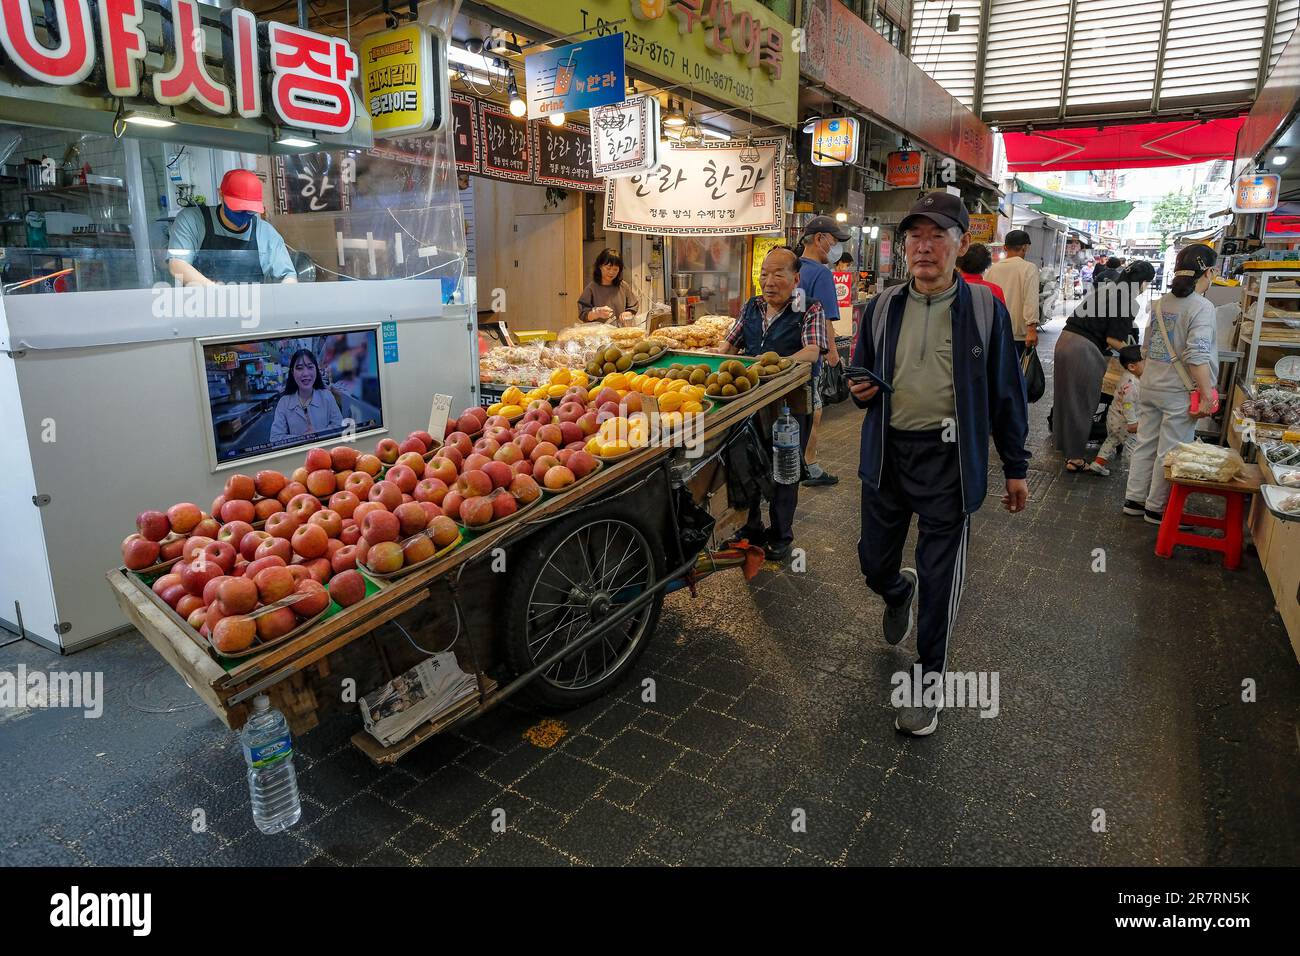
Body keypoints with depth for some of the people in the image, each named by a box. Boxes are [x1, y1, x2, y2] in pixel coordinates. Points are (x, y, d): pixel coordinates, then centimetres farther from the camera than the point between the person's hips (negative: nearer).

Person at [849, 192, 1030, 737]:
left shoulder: (984, 308, -2)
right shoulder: (882, 307, 6)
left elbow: (1005, 393, 3)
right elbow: (861, 372, 16)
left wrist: (1015, 468, 4)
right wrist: (859, 390, -9)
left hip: (950, 460, -3)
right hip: (888, 452, 3)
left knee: (939, 581, 5)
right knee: (874, 562, 12)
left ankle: (928, 682, 24)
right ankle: (898, 593, 50)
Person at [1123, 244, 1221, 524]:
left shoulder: (1159, 304, 6)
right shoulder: (1202, 307, -15)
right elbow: (1197, 356, -20)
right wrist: (1207, 394, -16)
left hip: (1150, 386, 7)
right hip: (1179, 393, -7)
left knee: (1145, 443, 14)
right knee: (1169, 452, 4)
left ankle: (1135, 499, 22)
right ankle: (1156, 507, 13)